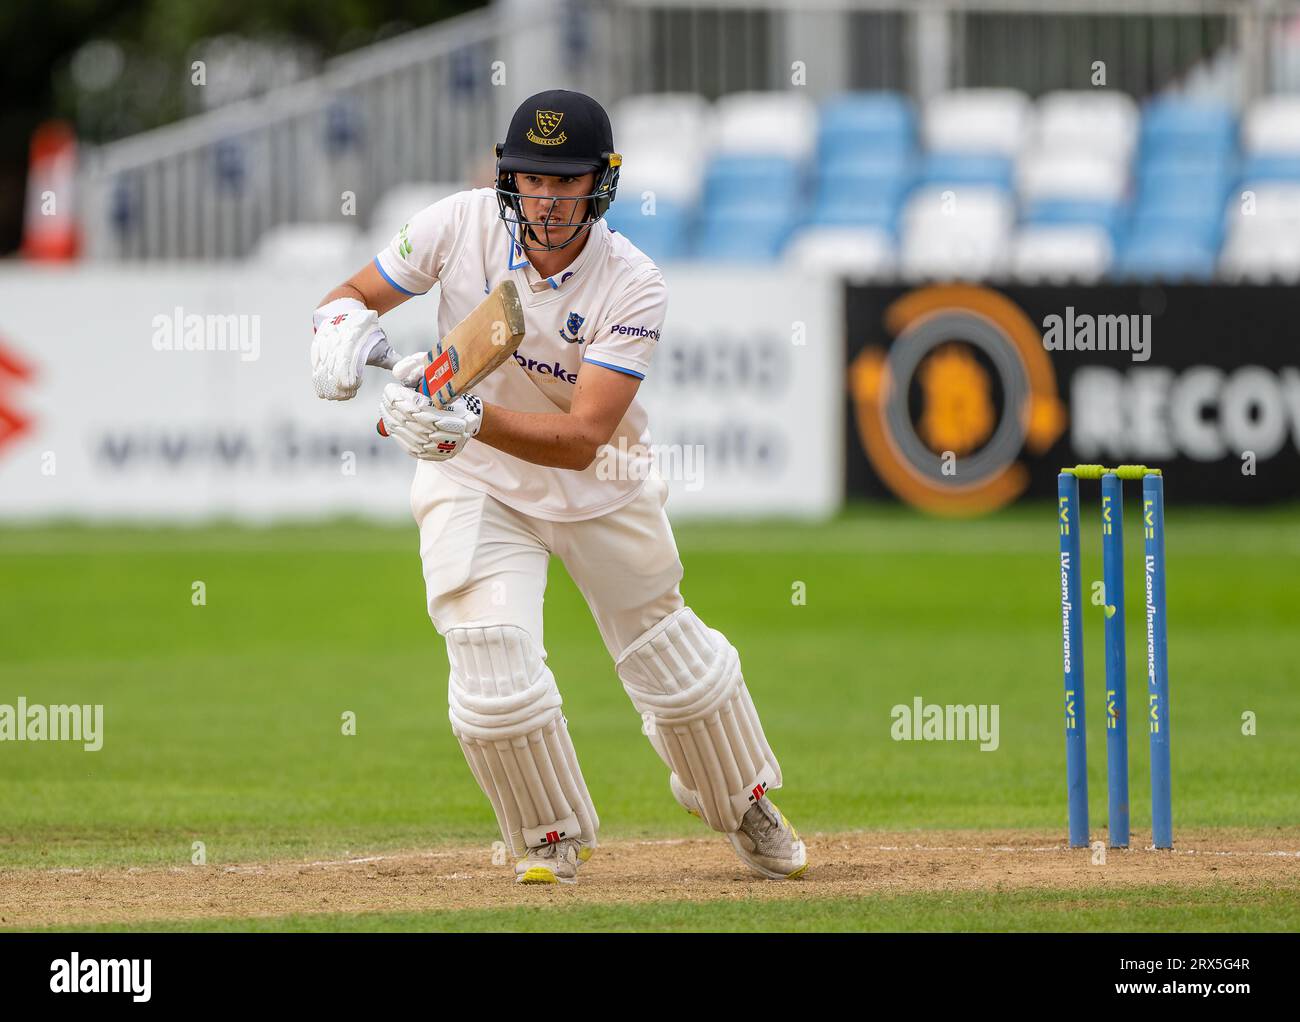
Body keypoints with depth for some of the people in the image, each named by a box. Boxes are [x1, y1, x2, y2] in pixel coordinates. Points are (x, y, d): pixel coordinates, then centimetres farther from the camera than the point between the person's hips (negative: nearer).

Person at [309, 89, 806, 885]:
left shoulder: (633, 287, -25)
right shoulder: (462, 227, -19)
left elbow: (583, 438, -33)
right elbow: (354, 295, -5)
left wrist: (471, 417, -48)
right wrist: (344, 326, -30)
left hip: (602, 489, 0)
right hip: (475, 487, 0)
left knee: (674, 661, 12)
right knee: (495, 677, -16)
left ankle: (744, 807, 41)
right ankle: (554, 836, 10)